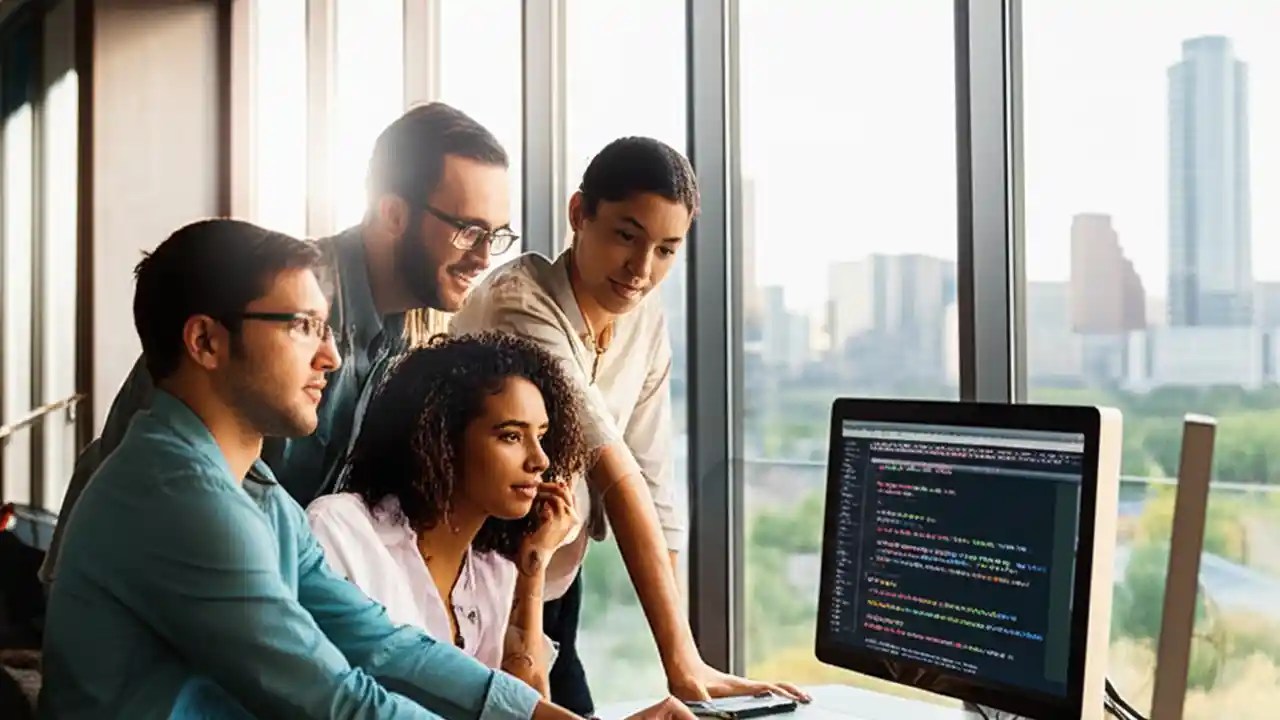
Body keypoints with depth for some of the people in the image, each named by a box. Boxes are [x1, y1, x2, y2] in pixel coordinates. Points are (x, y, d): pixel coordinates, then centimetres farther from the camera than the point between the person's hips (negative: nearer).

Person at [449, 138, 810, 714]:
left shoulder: (647, 324, -2)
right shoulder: (518, 306, -24)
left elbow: (651, 488, -5)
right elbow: (616, 476, -29)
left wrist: (681, 658, -10)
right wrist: (681, 657, -28)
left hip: (553, 597, 6)